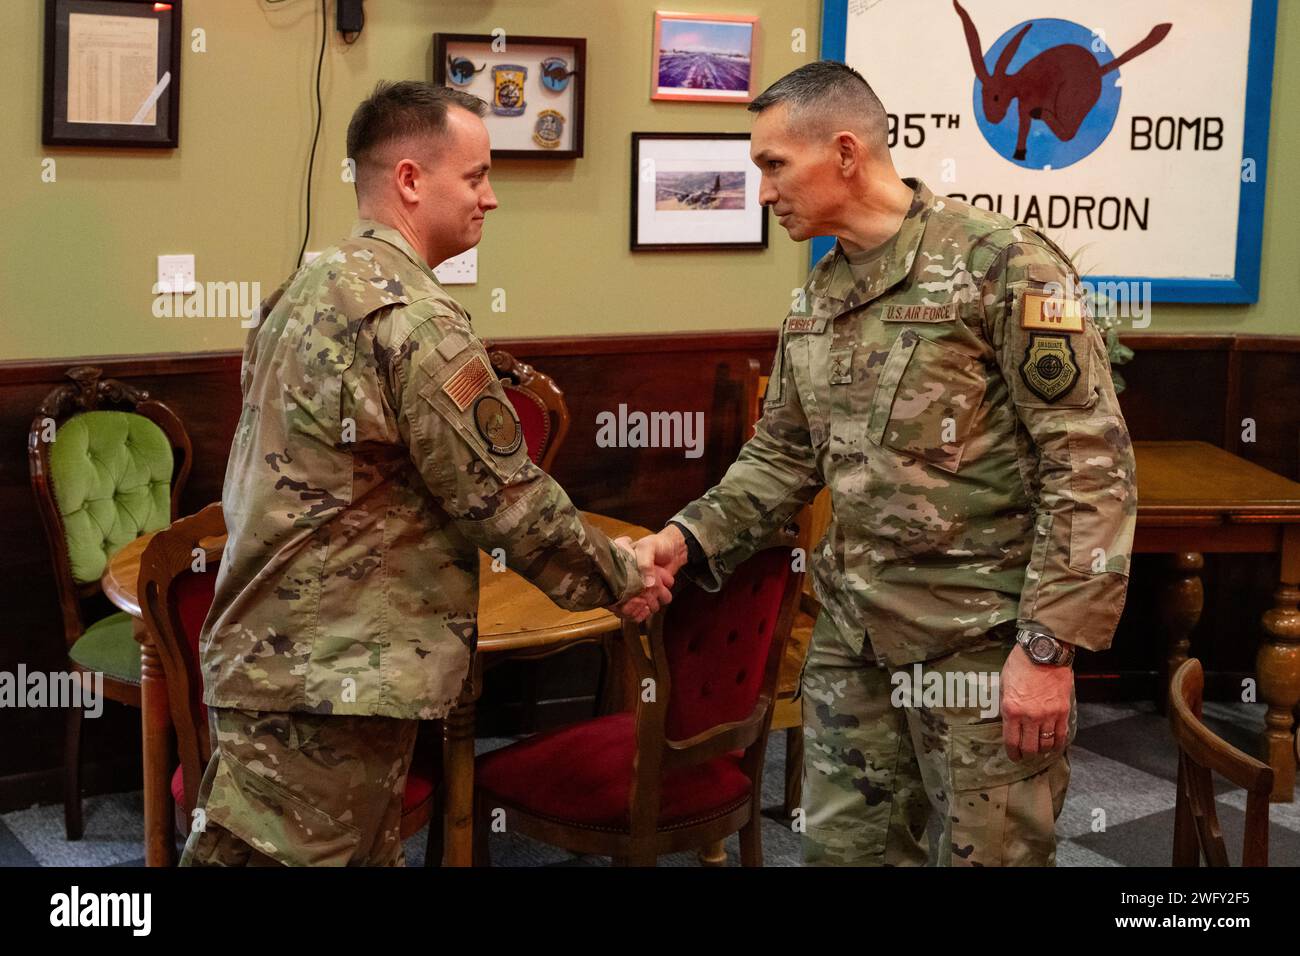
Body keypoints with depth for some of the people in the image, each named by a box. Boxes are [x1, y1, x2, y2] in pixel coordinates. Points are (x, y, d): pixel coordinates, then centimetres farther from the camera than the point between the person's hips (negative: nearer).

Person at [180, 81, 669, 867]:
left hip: (271, 651, 9)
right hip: (331, 677, -9)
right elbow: (508, 499, -14)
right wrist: (618, 576, 1)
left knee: (368, 850, 17)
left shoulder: (309, 290, 12)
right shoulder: (416, 321, -18)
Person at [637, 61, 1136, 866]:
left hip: (983, 642, -7)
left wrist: (1050, 645, -20)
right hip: (853, 636, 7)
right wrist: (690, 538, 1)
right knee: (845, 845, 15)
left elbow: (1090, 465, -17)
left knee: (986, 851, 6)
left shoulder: (1004, 264, -14)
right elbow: (784, 456, 17)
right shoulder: (817, 298, 9)